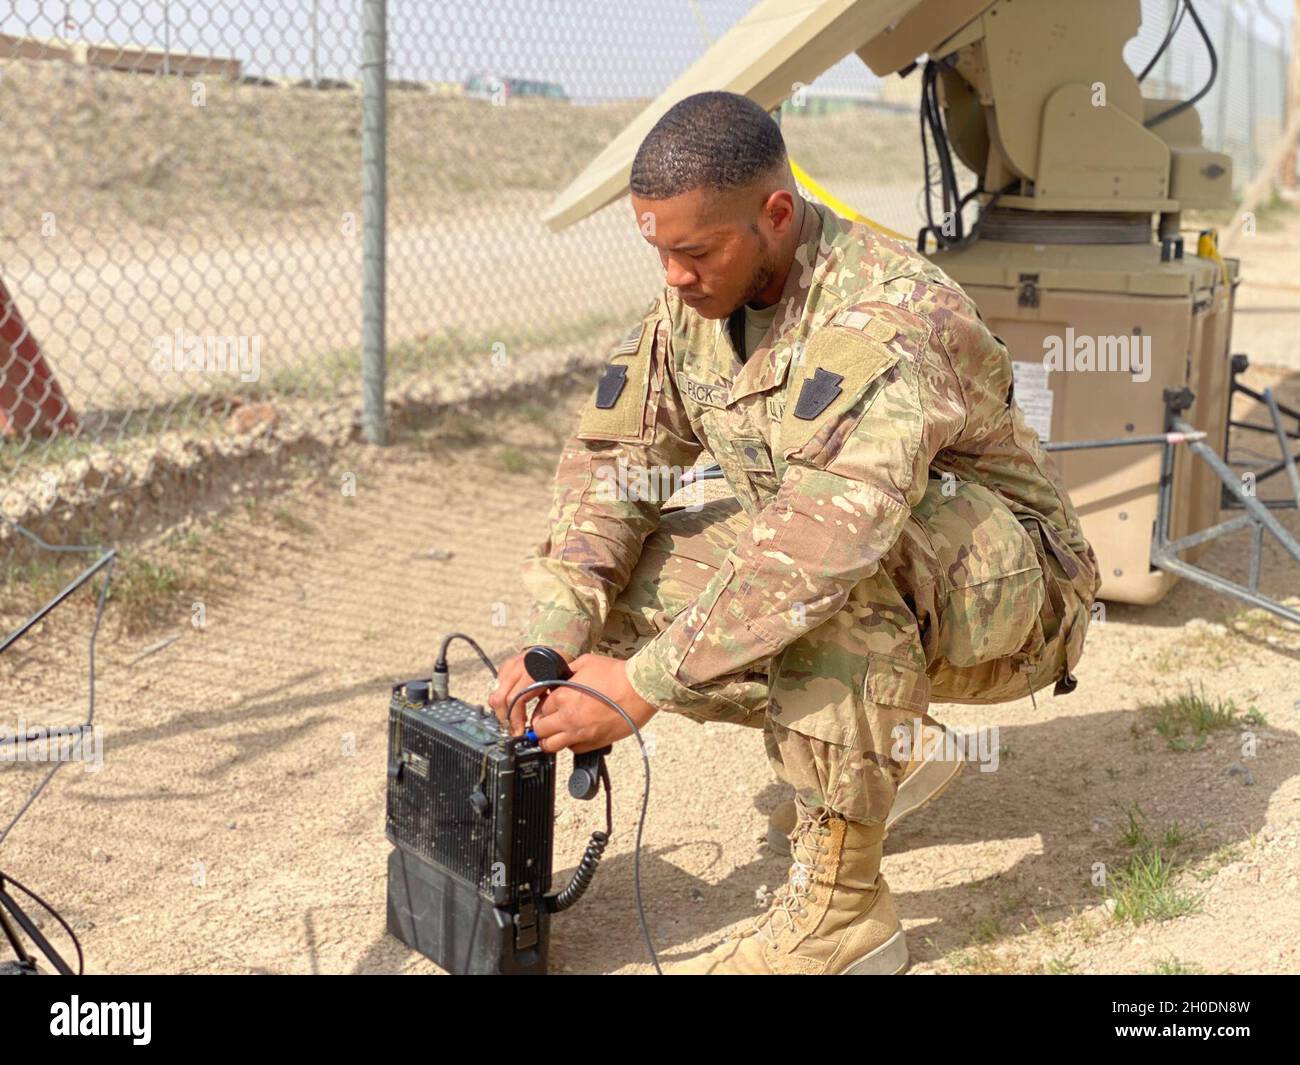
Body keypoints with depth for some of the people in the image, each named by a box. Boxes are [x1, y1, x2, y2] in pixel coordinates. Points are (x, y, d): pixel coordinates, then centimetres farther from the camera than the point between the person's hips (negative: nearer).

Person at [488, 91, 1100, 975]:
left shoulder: (892, 315, -31)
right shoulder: (692, 303, -5)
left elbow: (824, 540, -41)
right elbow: (613, 455, -5)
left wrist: (645, 685, -38)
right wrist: (556, 635, -20)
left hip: (1005, 587, -7)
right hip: (866, 602, 7)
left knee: (847, 566, -39)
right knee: (627, 577, -11)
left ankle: (843, 903, -26)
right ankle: (871, 735, 5)